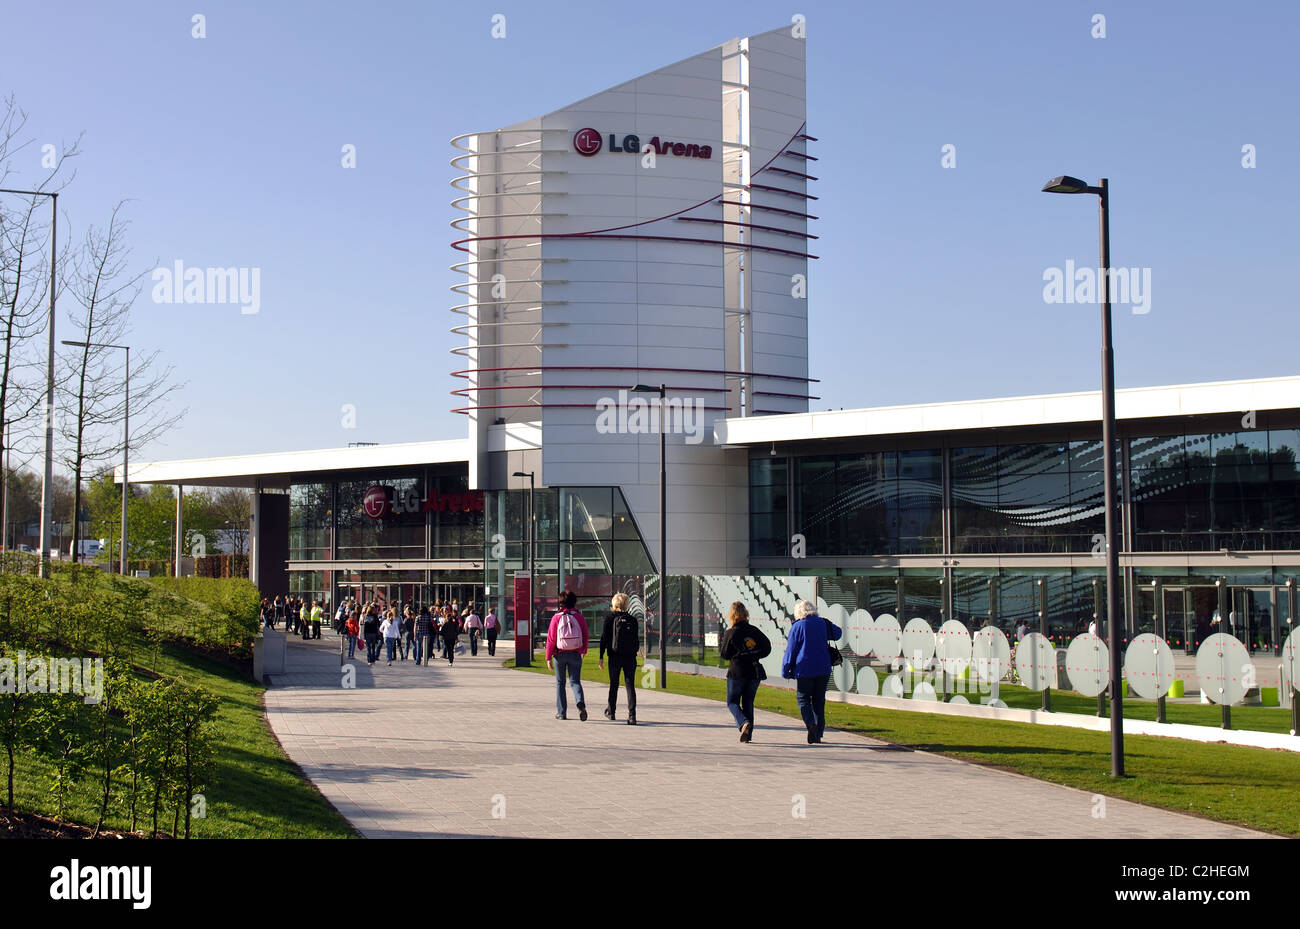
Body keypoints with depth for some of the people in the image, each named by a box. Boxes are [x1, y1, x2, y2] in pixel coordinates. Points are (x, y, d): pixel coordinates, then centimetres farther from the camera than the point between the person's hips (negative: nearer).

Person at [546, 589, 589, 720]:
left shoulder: (556, 618, -6)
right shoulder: (580, 617, -1)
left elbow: (551, 639, -6)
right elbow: (585, 636, 6)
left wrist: (548, 658, 0)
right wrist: (583, 651, 24)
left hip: (560, 654, -1)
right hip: (575, 654, 1)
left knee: (560, 683, 12)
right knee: (575, 681, 6)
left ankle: (561, 712, 13)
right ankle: (580, 702, -23)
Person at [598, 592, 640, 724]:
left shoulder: (610, 618, -2)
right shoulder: (633, 620, 6)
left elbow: (604, 638, -4)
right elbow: (637, 640, 7)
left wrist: (601, 657, -2)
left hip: (615, 656, -1)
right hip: (630, 657, 1)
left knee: (614, 685, 14)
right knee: (630, 685, -1)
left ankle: (611, 712, 27)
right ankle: (632, 715, -10)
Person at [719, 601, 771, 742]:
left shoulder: (730, 633, -9)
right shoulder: (754, 631, 3)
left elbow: (724, 654, -4)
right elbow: (767, 647, 7)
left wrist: (721, 641, 12)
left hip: (736, 672, -4)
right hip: (755, 672, 4)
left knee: (732, 702, 8)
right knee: (748, 702, 13)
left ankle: (744, 723, -19)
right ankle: (748, 734, 9)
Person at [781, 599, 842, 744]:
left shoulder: (797, 626, -7)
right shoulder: (823, 623, 6)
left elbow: (790, 650, -4)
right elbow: (838, 633, 24)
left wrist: (785, 671, 3)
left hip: (804, 670, -4)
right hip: (823, 670, 4)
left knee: (803, 699, 6)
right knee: (819, 701, 11)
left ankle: (811, 724, -18)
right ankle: (818, 734, 10)